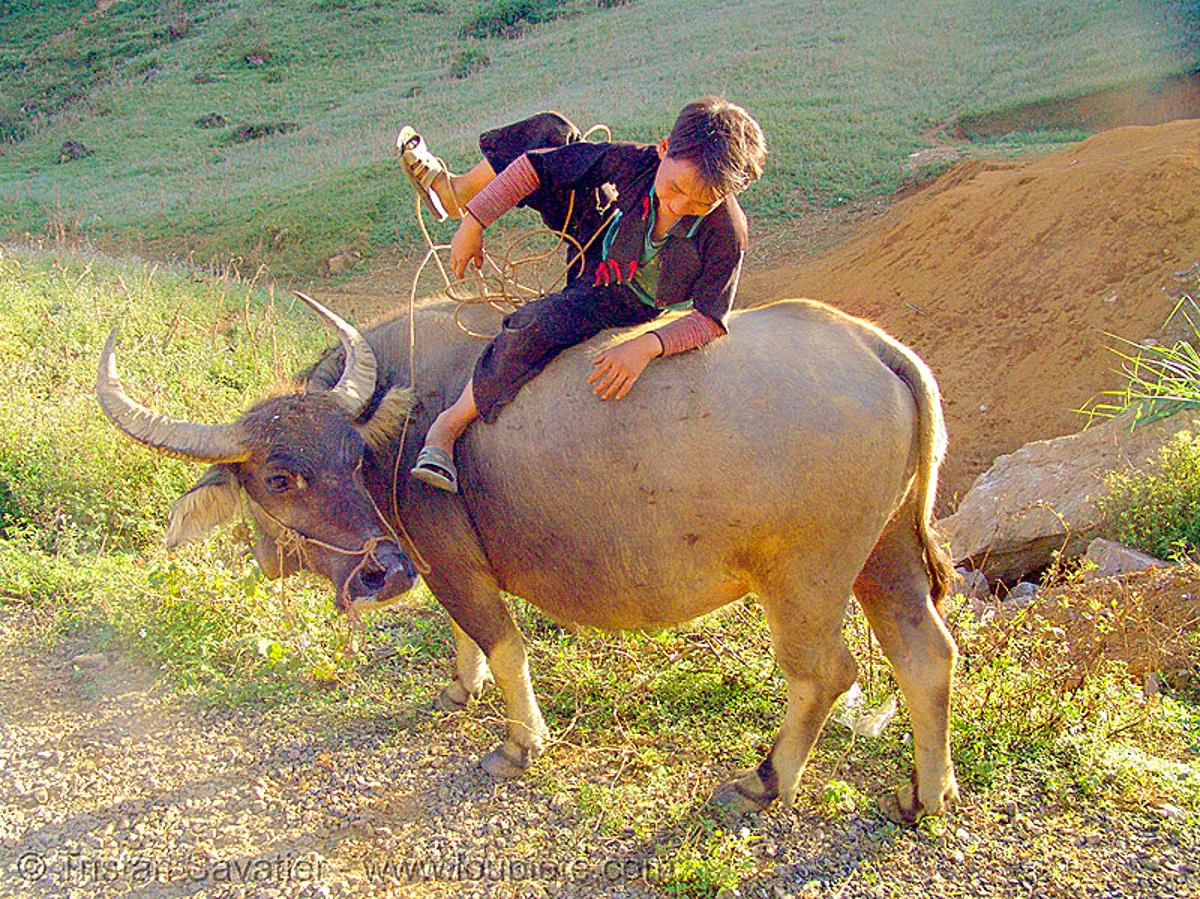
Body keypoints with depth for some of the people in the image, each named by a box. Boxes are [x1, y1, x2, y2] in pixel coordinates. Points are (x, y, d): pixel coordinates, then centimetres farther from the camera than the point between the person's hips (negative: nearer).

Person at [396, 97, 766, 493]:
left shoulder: (727, 235, -35)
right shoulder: (636, 160, -29)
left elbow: (709, 319, -27)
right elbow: (534, 166, -21)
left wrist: (648, 345, -44)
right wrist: (473, 224, -20)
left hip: (625, 299, -4)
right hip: (599, 235, 4)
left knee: (538, 325, -32)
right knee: (550, 132, -7)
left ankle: (452, 423, -13)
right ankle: (454, 192, 21)